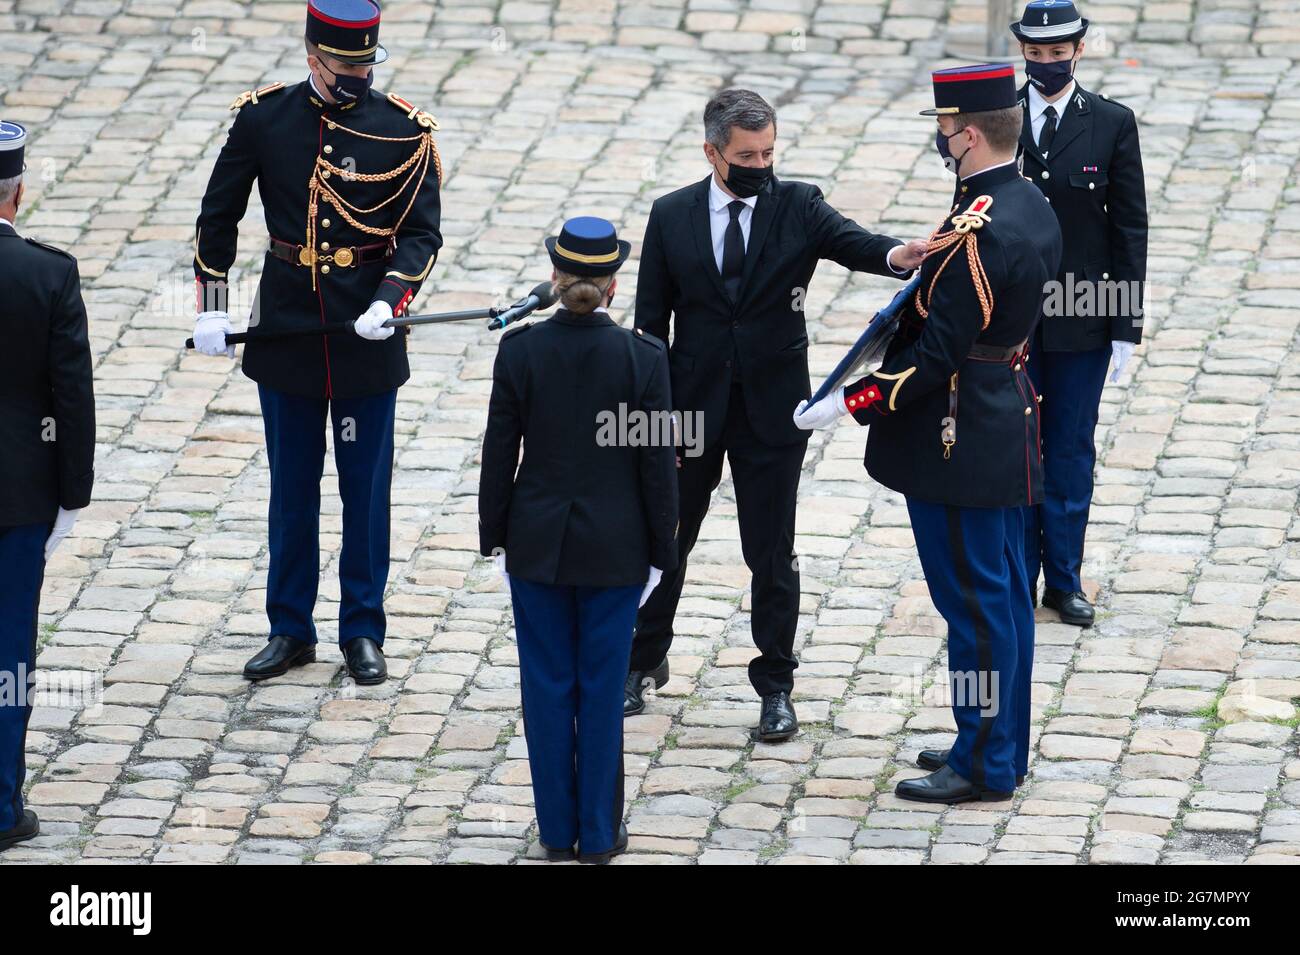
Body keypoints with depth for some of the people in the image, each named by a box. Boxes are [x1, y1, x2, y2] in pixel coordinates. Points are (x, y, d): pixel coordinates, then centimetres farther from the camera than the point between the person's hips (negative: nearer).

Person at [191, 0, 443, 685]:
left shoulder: (403, 131, -7)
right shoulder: (262, 119, -3)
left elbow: (421, 233, -6)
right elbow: (218, 216, 5)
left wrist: (389, 302, -22)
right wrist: (212, 308, 0)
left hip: (366, 338, -1)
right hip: (286, 332, 1)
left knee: (366, 486, 6)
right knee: (291, 486, 11)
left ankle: (363, 633, 17)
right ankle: (290, 630, 21)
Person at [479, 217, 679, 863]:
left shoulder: (520, 350, -10)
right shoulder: (642, 358, -13)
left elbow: (500, 451, -3)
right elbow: (656, 463, -8)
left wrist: (494, 538, 8)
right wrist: (660, 553, 3)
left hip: (537, 544, 1)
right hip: (614, 547, -1)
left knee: (548, 687, 11)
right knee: (602, 689, 9)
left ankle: (557, 829, 17)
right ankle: (598, 833, 14)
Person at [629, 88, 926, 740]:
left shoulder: (798, 207, -4)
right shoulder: (672, 217, -2)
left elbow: (849, 240, -23)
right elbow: (651, 320, 1)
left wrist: (896, 256, -46)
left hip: (771, 410, -1)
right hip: (690, 406, 1)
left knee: (772, 556, 5)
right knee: (665, 540, 15)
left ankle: (775, 686, 17)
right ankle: (644, 662, 34)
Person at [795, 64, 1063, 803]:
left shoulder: (975, 231, -24)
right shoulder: (1034, 208, 6)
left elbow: (940, 354, -24)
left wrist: (849, 404, -19)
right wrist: (911, 308, 13)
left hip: (960, 449, -10)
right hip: (1010, 432, 10)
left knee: (973, 599, -1)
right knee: (1003, 593, 17)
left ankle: (983, 765, 6)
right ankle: (1003, 747, 27)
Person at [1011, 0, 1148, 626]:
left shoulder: (1112, 124, -3)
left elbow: (1130, 228, -2)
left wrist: (1126, 328, -4)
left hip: (1083, 316, -1)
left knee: (1071, 450, 8)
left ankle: (1064, 580, 18)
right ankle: (1016, 578, 17)